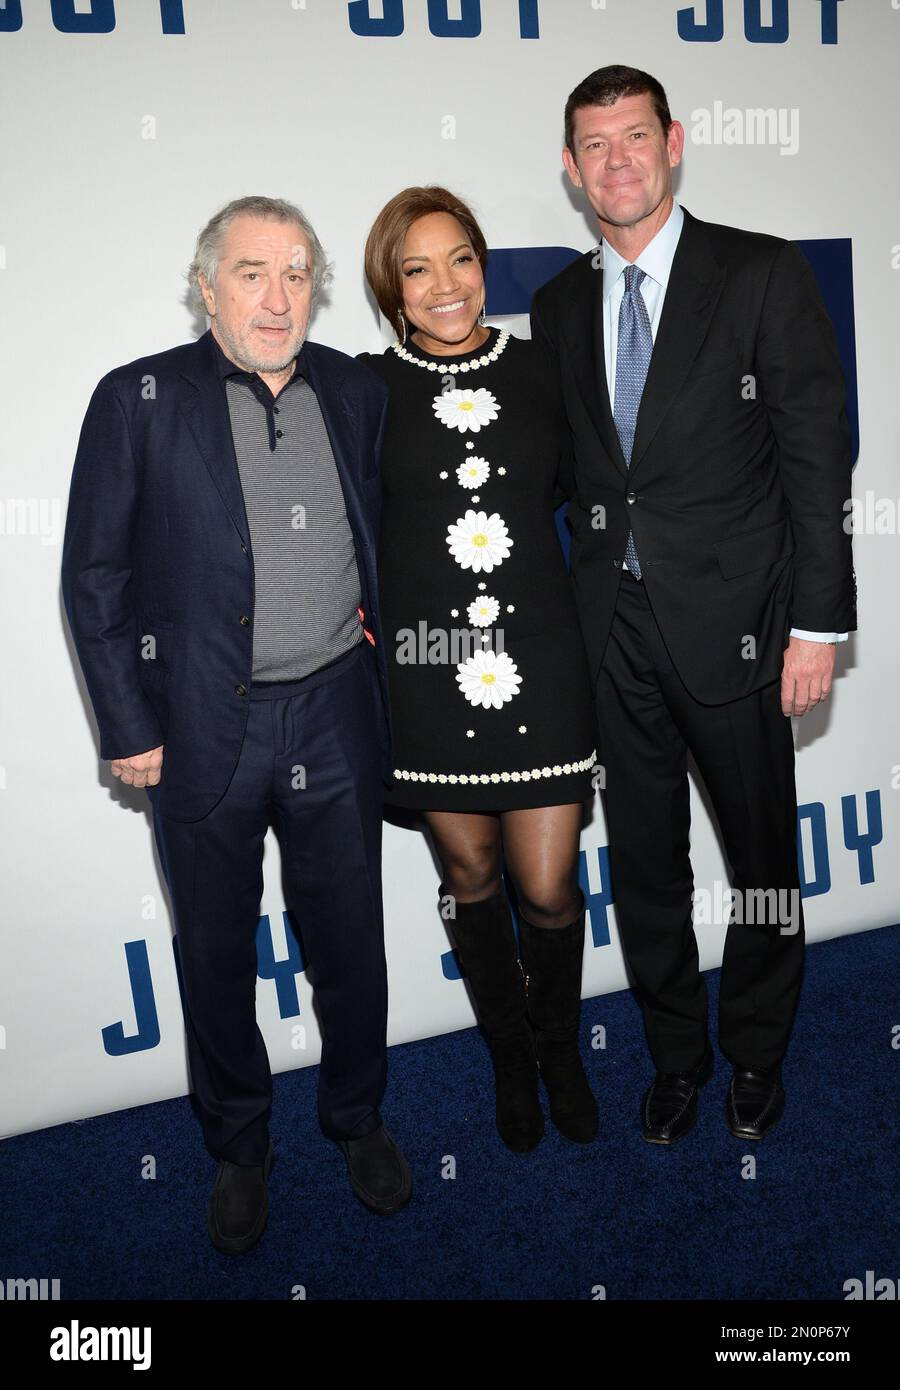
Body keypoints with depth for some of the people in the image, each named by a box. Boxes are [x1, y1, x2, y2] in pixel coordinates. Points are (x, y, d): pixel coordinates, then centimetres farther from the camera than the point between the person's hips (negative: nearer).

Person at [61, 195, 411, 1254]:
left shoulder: (355, 391, 6)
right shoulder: (140, 400, -3)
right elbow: (94, 578, -3)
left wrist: (377, 651, 7)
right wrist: (128, 728, -6)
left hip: (335, 717, 3)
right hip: (204, 725, -2)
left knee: (349, 936, 14)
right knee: (216, 950, 13)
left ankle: (357, 1118, 40)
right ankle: (239, 1148, 37)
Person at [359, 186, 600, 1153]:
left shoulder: (540, 370, 5)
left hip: (538, 656, 1)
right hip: (427, 666, 0)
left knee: (549, 888, 3)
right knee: (471, 875, 13)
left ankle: (561, 1052, 35)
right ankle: (510, 1057, 39)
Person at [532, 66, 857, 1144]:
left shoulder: (763, 275, -3)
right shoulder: (558, 305, 9)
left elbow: (817, 457, -6)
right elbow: (570, 466, 11)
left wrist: (817, 621, -10)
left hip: (733, 619, -3)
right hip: (613, 628, 4)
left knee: (762, 853, 12)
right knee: (643, 859, 13)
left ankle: (756, 1052, 36)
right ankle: (676, 1054, 35)